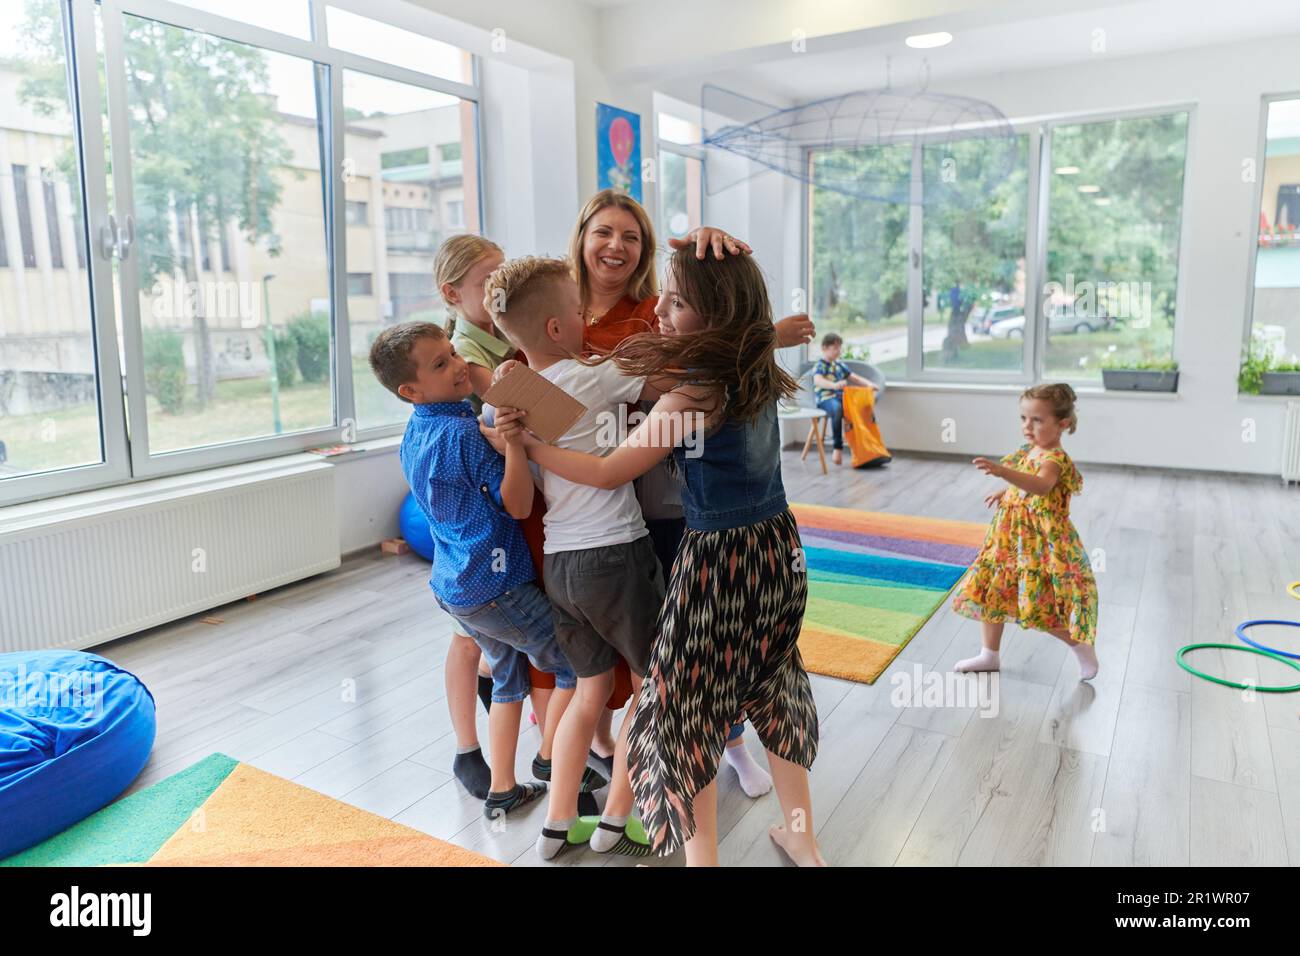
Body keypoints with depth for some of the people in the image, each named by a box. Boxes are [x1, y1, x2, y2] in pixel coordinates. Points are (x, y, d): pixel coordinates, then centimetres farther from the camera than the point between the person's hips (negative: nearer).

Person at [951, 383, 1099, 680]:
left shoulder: (1055, 459, -20)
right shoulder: (1028, 452, 6)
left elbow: (1041, 486, -45)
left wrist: (1003, 472, -58)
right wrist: (1006, 492, 19)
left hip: (1042, 543, -9)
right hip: (1010, 540, 9)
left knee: (1040, 607, -7)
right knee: (990, 591, 12)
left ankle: (1083, 648, 19)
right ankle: (990, 654, 28)